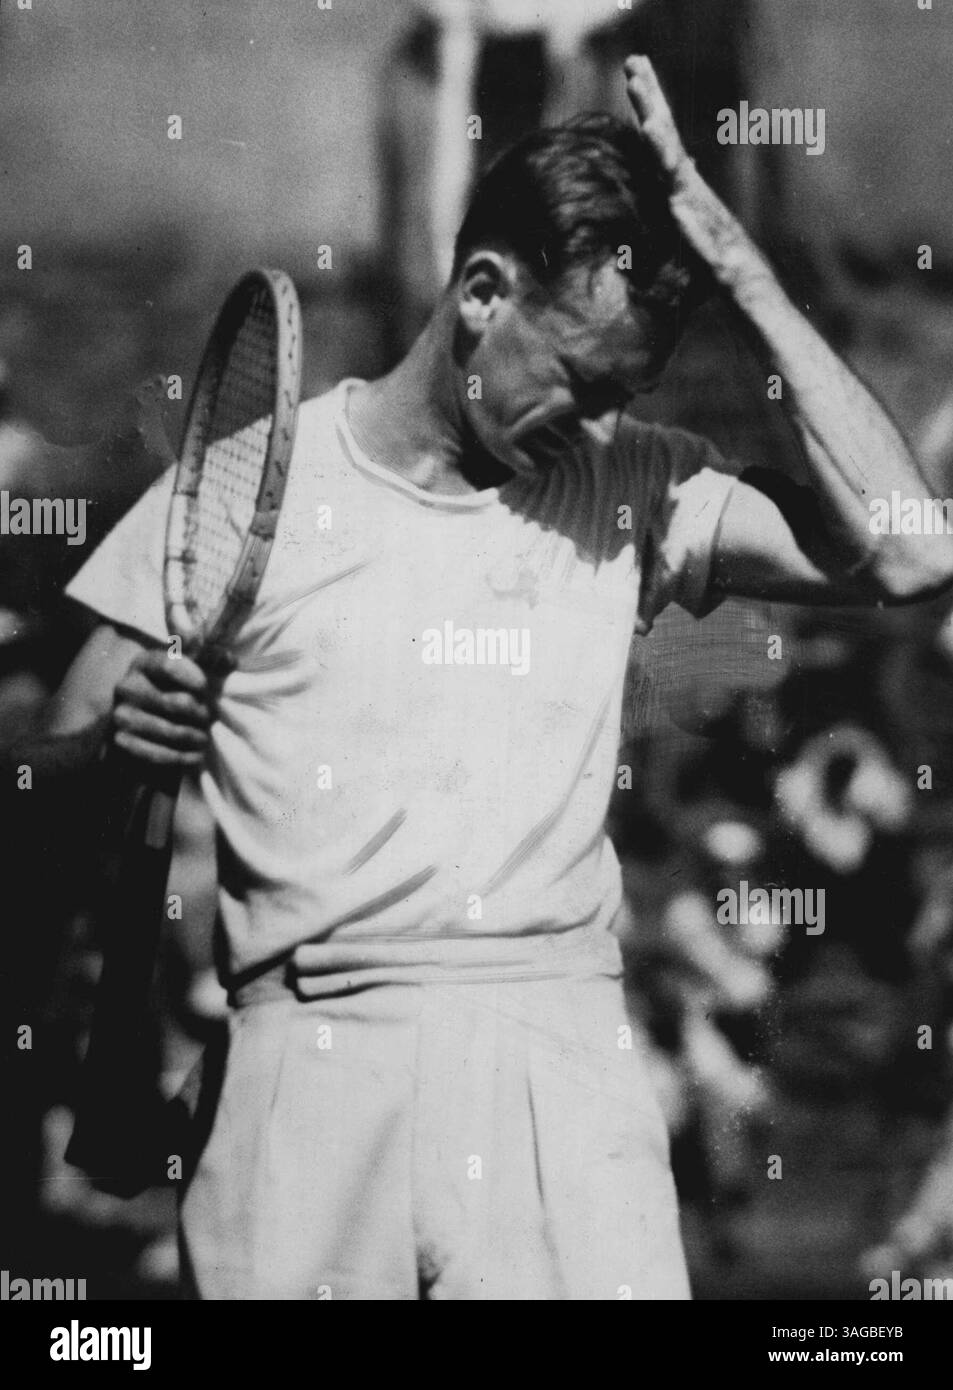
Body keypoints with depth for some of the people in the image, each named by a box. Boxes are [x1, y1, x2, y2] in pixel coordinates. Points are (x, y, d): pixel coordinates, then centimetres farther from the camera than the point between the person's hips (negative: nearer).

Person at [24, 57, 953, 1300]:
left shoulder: (633, 487, 8)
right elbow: (52, 775, 6)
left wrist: (745, 273, -4)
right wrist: (124, 751, -19)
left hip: (563, 1055, 1)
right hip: (311, 1058, -1)